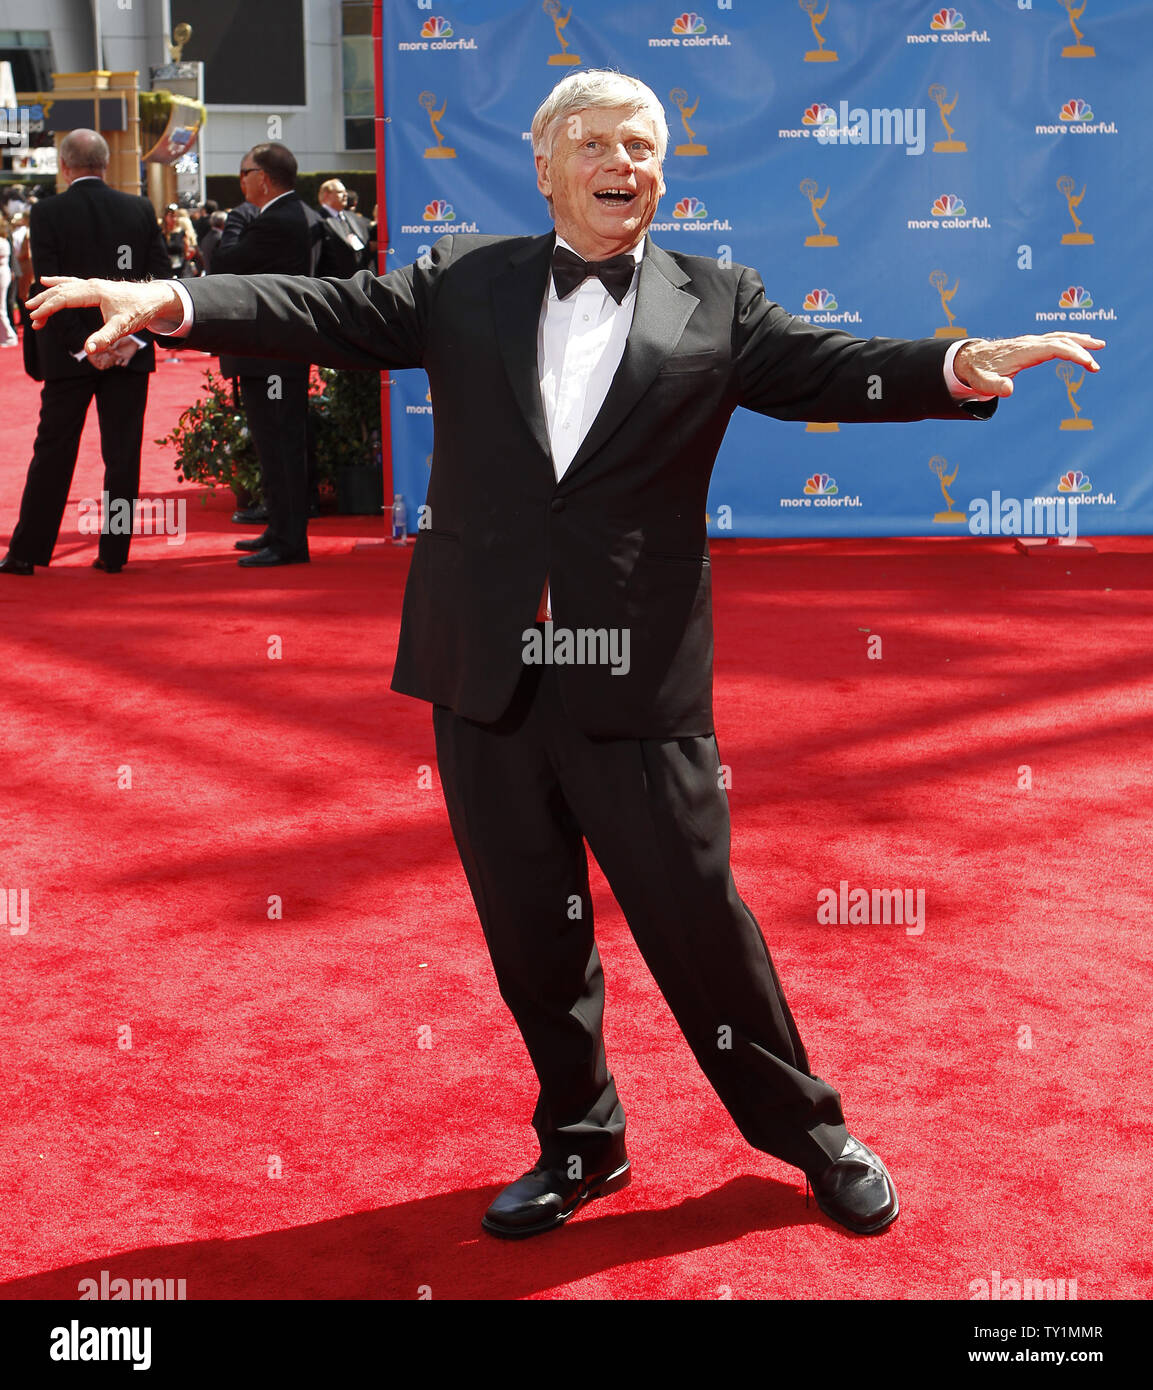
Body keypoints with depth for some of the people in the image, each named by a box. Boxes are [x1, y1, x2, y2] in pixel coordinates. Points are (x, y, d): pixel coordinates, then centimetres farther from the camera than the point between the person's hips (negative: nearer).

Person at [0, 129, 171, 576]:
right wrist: (135, 336, -5)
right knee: (123, 453, 6)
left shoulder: (47, 212, -5)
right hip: (129, 353, 2)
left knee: (53, 453, 6)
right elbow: (160, 279, -1)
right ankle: (114, 552, 8)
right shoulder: (141, 209, 3)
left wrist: (82, 345, -9)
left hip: (69, 354, -2)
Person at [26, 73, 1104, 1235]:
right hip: (486, 676, 2)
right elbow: (330, 312, -2)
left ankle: (809, 1132, 27)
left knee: (697, 919, 5)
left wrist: (962, 368, -27)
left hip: (636, 685, -2)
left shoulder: (717, 305, 4)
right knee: (529, 930, 14)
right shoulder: (465, 283, 7)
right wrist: (169, 301, -17)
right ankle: (580, 1144, 34)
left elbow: (829, 369, -8)